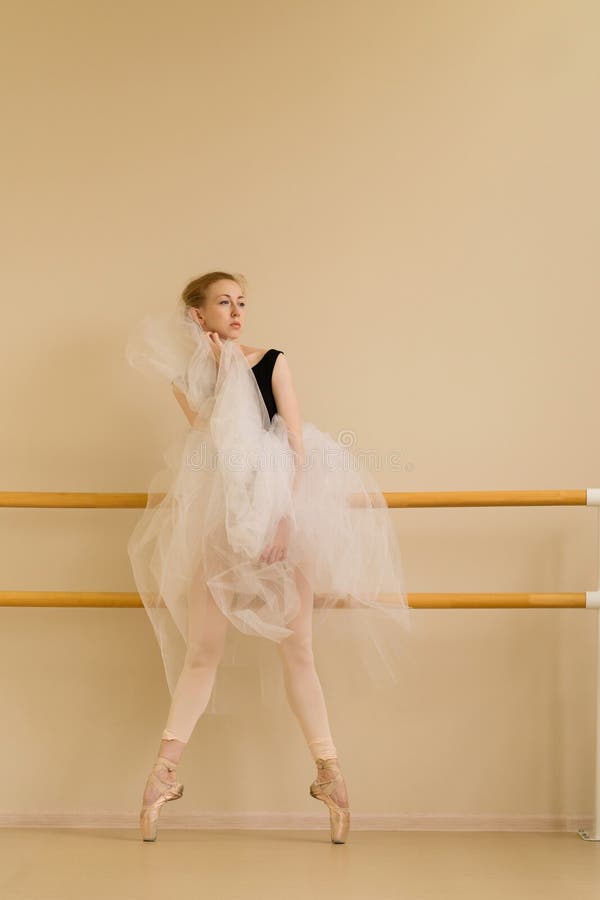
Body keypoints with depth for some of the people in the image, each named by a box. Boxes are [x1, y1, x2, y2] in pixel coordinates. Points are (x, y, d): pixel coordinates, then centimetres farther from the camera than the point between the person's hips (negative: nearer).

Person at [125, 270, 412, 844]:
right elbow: (209, 438, -11)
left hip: (281, 513, -1)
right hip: (216, 519, 1)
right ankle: (164, 769, 7)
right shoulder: (186, 377, 6)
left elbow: (297, 442, -4)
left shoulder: (271, 363, 3)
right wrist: (217, 370, -11)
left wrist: (286, 514, -13)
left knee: (298, 650, 1)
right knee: (201, 652, 0)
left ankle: (328, 771, 7)